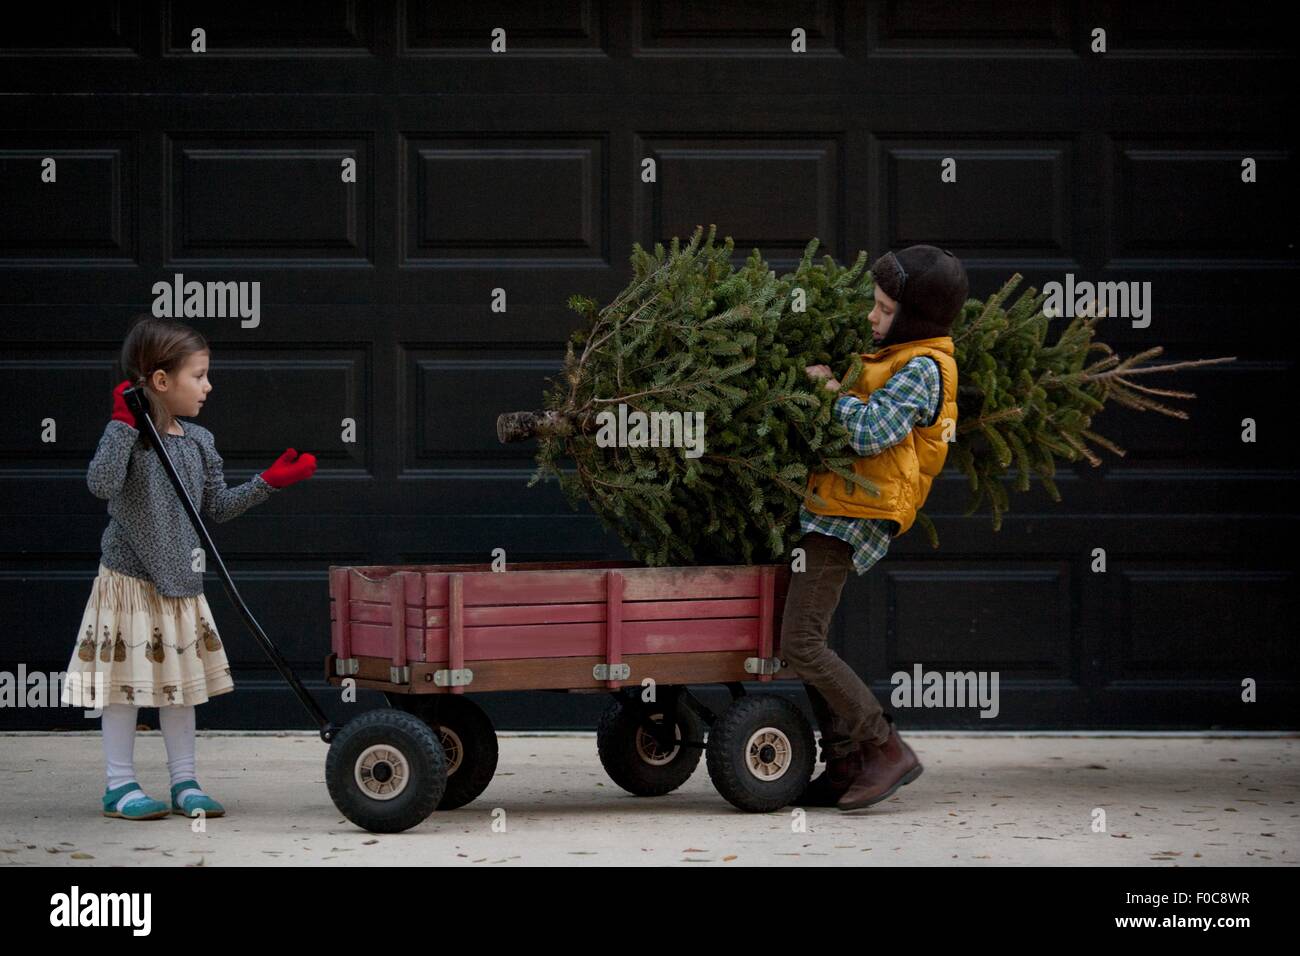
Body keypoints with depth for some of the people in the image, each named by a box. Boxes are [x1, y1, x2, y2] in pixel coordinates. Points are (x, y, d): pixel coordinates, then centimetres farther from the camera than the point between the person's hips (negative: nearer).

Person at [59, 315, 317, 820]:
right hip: (130, 580, -6)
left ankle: (184, 783, 20)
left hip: (180, 582, 7)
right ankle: (120, 786, 9)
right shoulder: (127, 435, -14)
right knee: (126, 683, 0)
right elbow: (102, 484, -31)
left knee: (181, 683, 12)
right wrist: (124, 422, -31)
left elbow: (216, 506, 12)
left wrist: (268, 483, 5)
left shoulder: (199, 442, 6)